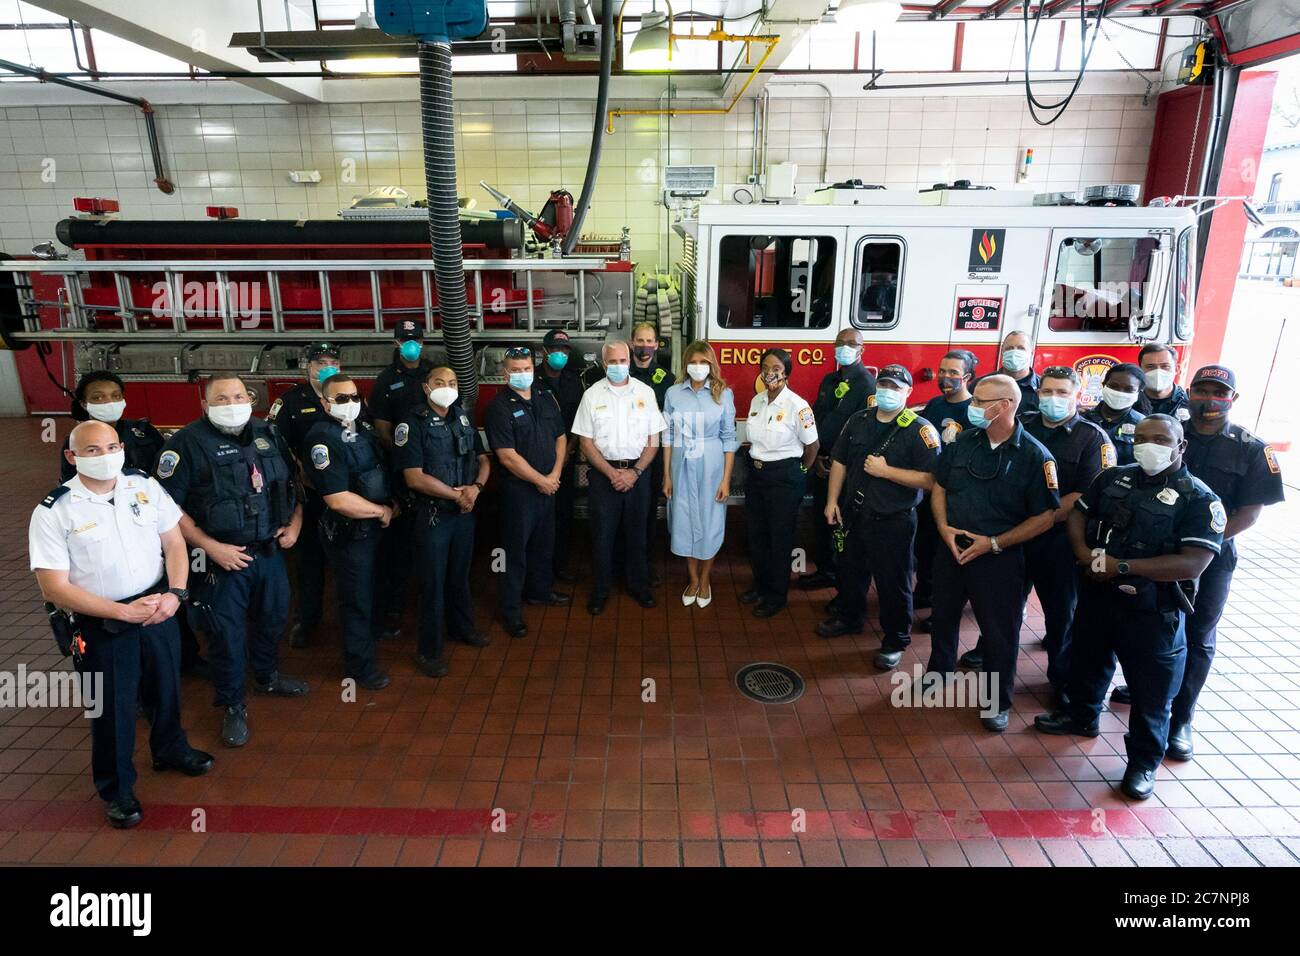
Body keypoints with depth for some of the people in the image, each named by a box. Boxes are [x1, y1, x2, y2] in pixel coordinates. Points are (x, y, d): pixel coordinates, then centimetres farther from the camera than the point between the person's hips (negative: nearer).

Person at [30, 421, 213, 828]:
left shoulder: (144, 485, -4)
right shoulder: (53, 513, -15)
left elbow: (174, 541, 3)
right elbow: (55, 588, -15)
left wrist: (174, 594, -12)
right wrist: (125, 612, -20)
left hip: (159, 609, 4)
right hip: (103, 625, -3)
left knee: (166, 687, 22)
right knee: (113, 706, 12)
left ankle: (170, 749, 50)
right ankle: (117, 788, 35)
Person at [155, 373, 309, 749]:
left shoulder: (268, 434, 5)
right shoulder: (188, 442, -12)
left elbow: (294, 481, 16)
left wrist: (295, 521, 1)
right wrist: (210, 547, -19)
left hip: (271, 550, 6)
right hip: (225, 557, -5)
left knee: (273, 616, 21)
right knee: (227, 632, 5)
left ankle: (267, 677, 46)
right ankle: (232, 707, 23)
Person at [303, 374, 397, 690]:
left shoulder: (363, 428, 4)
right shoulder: (324, 439, -22)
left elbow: (382, 470, 18)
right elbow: (338, 500, -28)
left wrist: (391, 504, 1)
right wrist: (381, 511, -16)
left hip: (373, 527, 8)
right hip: (348, 534, -8)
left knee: (370, 587, 27)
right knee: (356, 598, 7)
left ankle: (371, 631, 50)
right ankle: (360, 665, 23)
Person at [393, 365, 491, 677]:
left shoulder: (464, 418, 7)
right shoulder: (413, 424, -12)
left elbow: (483, 459, 10)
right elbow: (414, 477, -18)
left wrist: (476, 487, -10)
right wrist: (456, 495, -14)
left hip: (465, 511, 5)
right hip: (432, 514, -5)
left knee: (460, 574, 20)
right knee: (433, 581, 3)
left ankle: (461, 625, 40)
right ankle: (429, 650, 16)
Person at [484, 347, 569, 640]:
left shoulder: (546, 399, 6)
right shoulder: (499, 407, -13)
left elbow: (561, 437, 10)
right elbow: (508, 456, -19)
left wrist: (555, 475, -4)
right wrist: (540, 480, -14)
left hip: (548, 486, 6)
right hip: (519, 488, -6)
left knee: (544, 543, 19)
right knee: (517, 549, 2)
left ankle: (540, 591, 39)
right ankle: (511, 610, 14)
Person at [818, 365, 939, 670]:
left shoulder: (920, 430, -14)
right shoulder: (859, 420, 4)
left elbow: (931, 479, -21)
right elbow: (839, 461, 11)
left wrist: (885, 471, -22)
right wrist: (832, 501, 7)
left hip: (892, 522, -6)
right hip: (854, 515, 6)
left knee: (893, 583, 6)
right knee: (851, 572, 22)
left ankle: (895, 641, 24)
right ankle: (848, 618, 45)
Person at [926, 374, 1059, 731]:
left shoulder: (1034, 455, -13)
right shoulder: (963, 441, -1)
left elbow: (1044, 516, -11)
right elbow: (939, 487, 8)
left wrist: (994, 543, -17)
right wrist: (944, 527, -8)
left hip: (1000, 558, -4)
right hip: (951, 550, 4)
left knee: (1000, 631, 7)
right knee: (943, 617, 20)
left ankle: (999, 702, 27)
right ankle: (937, 674, 43)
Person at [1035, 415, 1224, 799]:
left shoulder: (1199, 499, -13)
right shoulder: (1114, 477, 2)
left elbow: (1192, 565, -22)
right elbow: (1078, 513, 9)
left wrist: (1120, 566, -24)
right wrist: (1085, 555, -11)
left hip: (1152, 612, -5)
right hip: (1096, 597, 5)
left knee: (1150, 691, 8)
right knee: (1088, 662, 24)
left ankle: (1144, 760, 28)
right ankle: (1081, 717, 49)